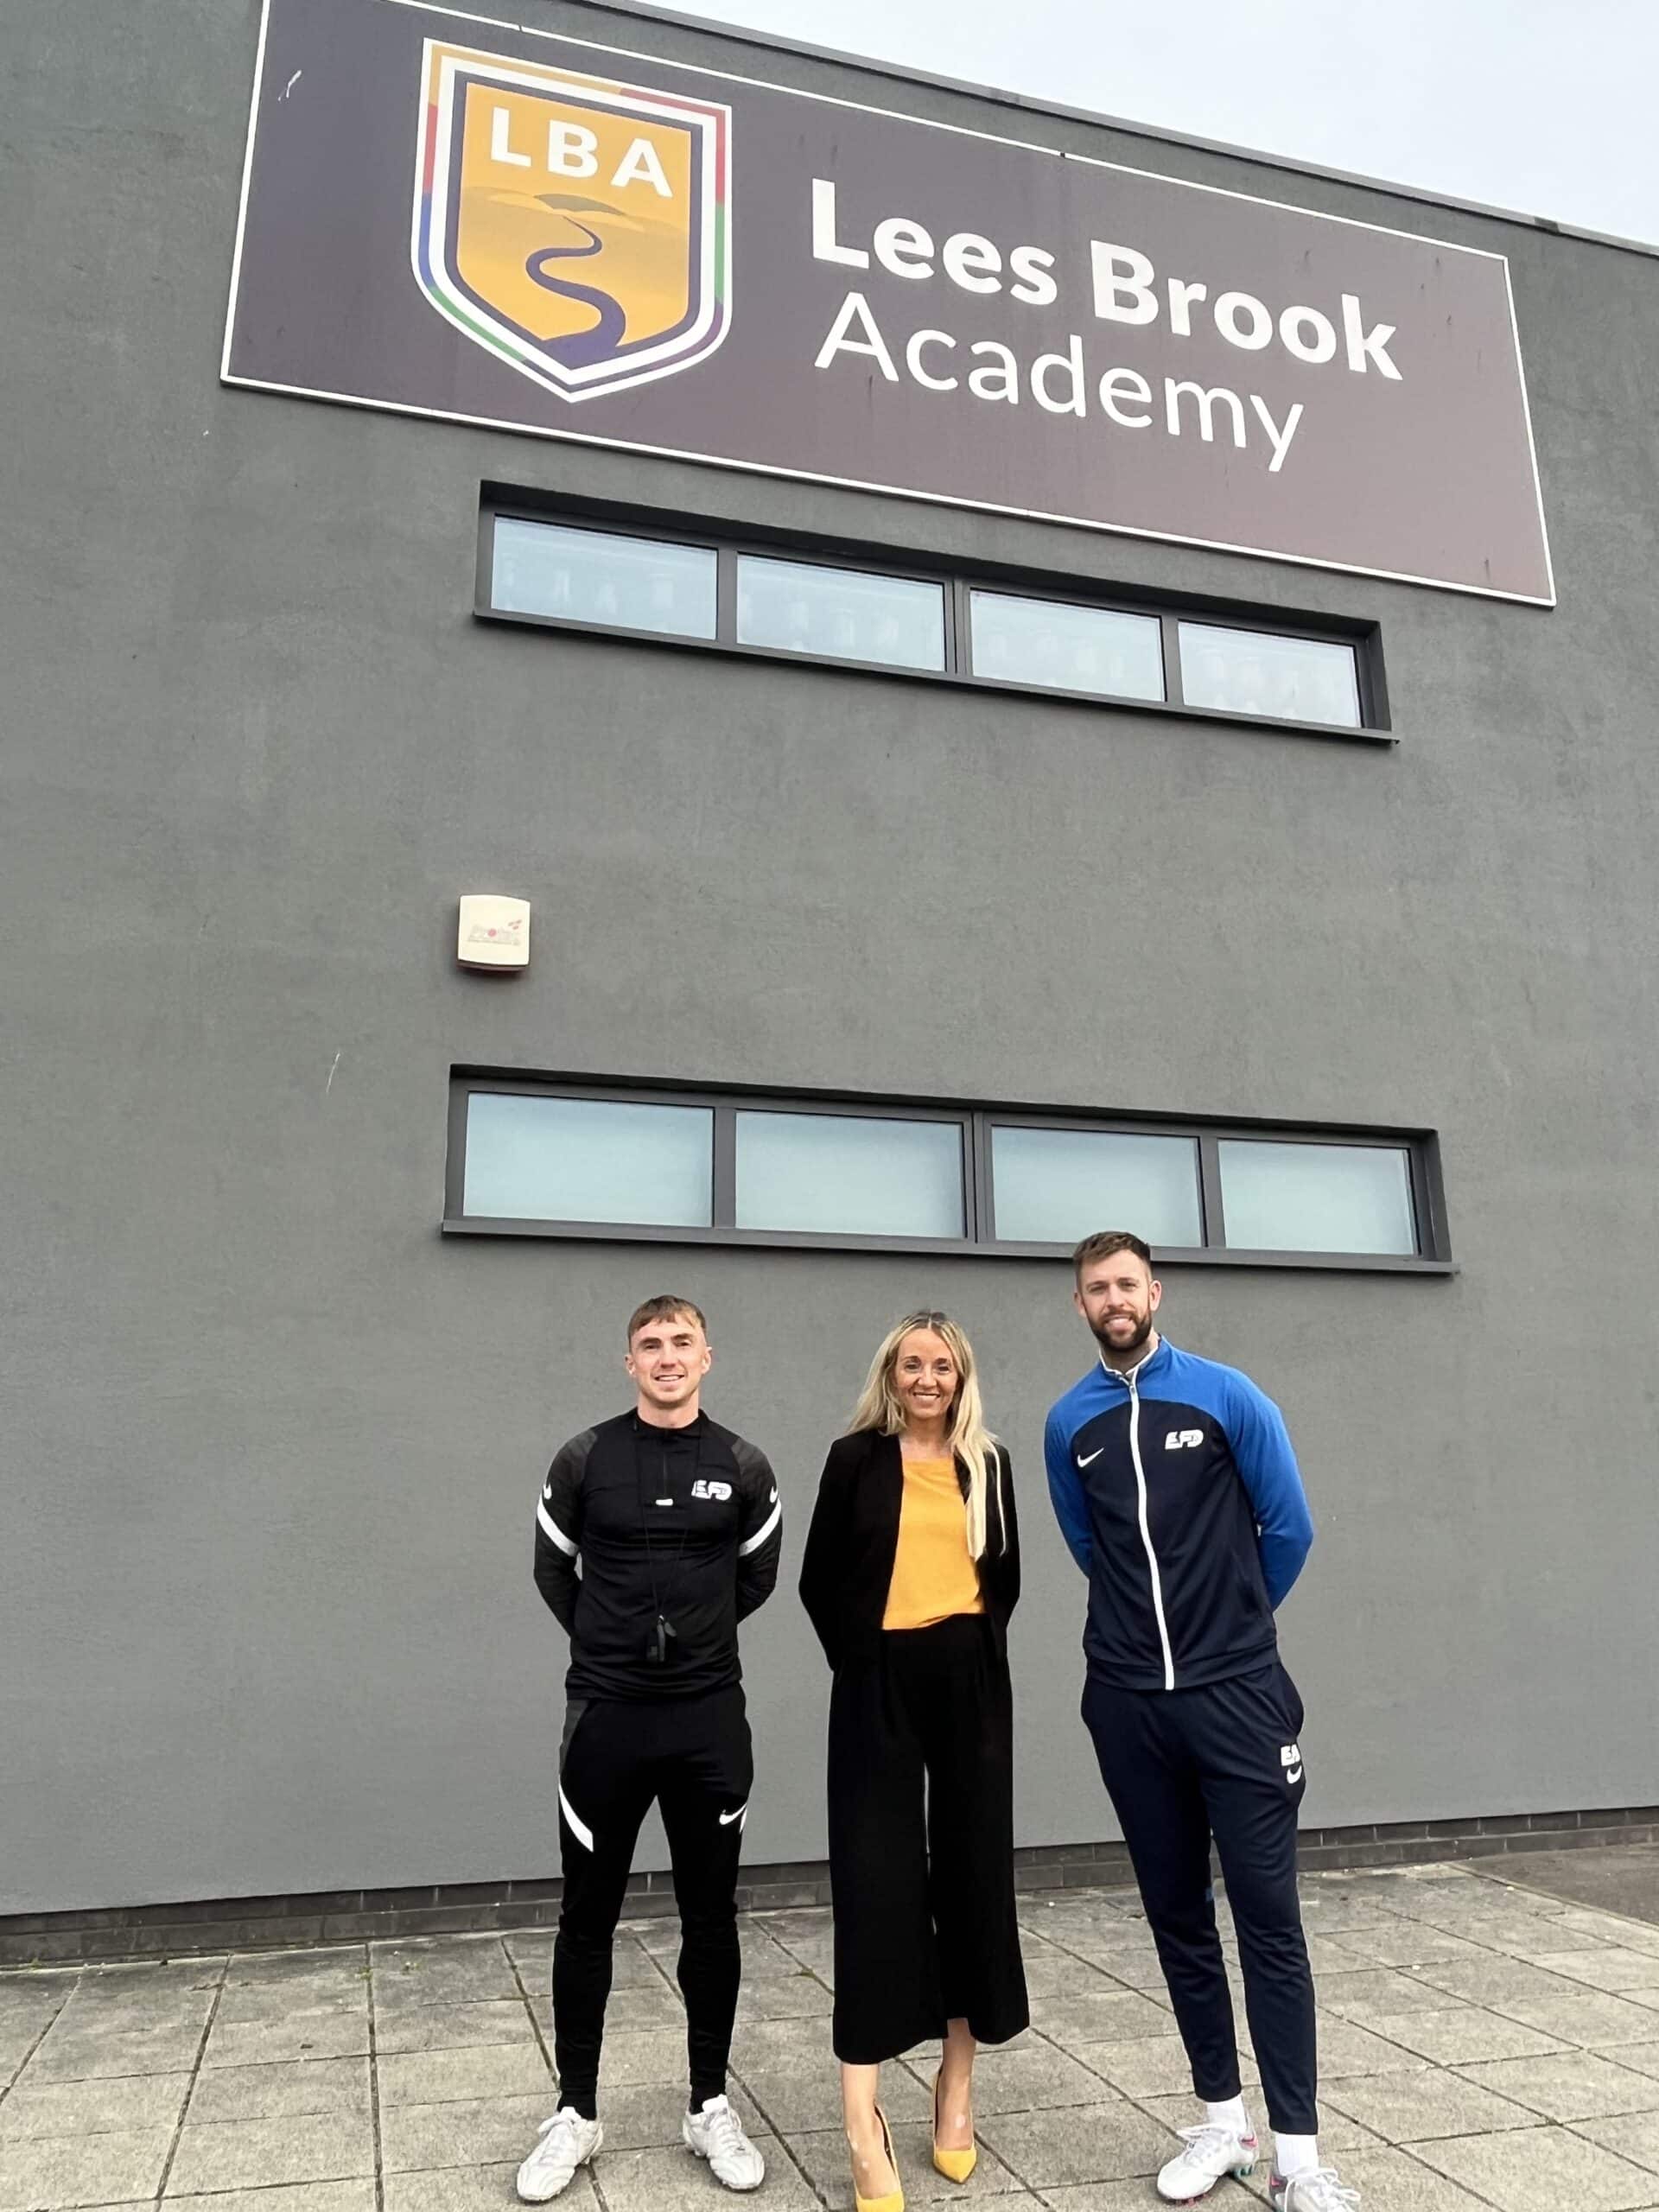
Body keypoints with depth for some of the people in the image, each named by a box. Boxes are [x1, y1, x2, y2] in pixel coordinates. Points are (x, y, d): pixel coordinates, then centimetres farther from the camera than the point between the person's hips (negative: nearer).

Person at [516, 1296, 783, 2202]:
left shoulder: (742, 1468, -3)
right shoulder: (584, 1460, -5)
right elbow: (553, 1572, 9)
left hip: (710, 1720, 1)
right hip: (607, 1717, 0)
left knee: (711, 1918, 10)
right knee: (587, 1920, 9)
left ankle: (710, 2108, 26)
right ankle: (575, 2113, 25)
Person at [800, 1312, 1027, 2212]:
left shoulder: (987, 1463, 8)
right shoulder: (855, 1458, 0)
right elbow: (821, 1581, 3)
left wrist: (970, 1650, 8)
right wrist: (860, 1660, 2)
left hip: (972, 1684, 3)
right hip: (879, 1685, -3)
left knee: (972, 1871, 8)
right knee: (877, 1878, -6)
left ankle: (956, 2087, 23)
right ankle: (863, 2120, -4)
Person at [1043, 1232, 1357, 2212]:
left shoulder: (1225, 1395, -6)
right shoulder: (1070, 1423, 3)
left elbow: (1289, 1528, 2)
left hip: (1236, 1690, -3)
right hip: (1128, 1700, 3)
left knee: (1267, 1911, -1)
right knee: (1177, 1911, 11)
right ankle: (1224, 2119, 25)